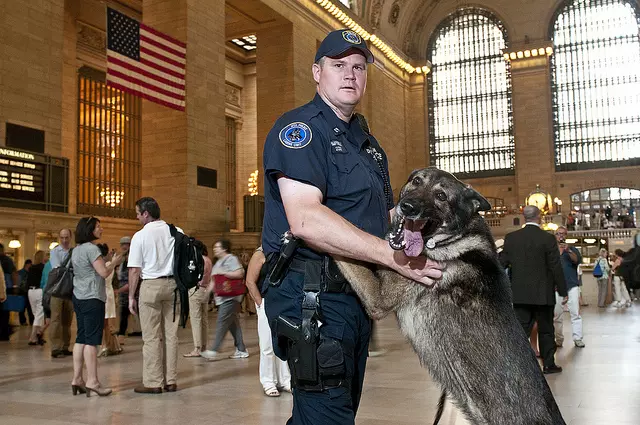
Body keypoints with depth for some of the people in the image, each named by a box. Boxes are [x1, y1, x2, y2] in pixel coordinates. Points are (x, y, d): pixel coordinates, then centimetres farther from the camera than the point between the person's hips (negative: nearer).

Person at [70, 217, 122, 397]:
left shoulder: (76, 250, 17)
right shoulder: (91, 248, -12)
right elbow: (104, 272, -15)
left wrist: (110, 264, 21)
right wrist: (114, 262, 2)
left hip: (79, 297, 10)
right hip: (92, 298, -9)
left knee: (81, 338, 10)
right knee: (92, 339, -9)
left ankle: (77, 378, 10)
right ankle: (92, 381, -9)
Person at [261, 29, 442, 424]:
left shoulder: (368, 143, 21)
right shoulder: (300, 128, -7)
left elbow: (383, 220, 25)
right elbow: (305, 219, -22)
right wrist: (392, 254, -24)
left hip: (356, 298, 9)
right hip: (313, 297, -9)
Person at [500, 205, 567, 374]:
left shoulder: (511, 238, 0)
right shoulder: (547, 238, -10)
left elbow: (502, 263, 4)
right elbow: (556, 267, -9)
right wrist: (563, 291, 0)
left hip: (520, 293, 3)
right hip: (543, 294, -2)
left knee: (521, 329, 5)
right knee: (545, 330, 12)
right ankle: (548, 364, 22)